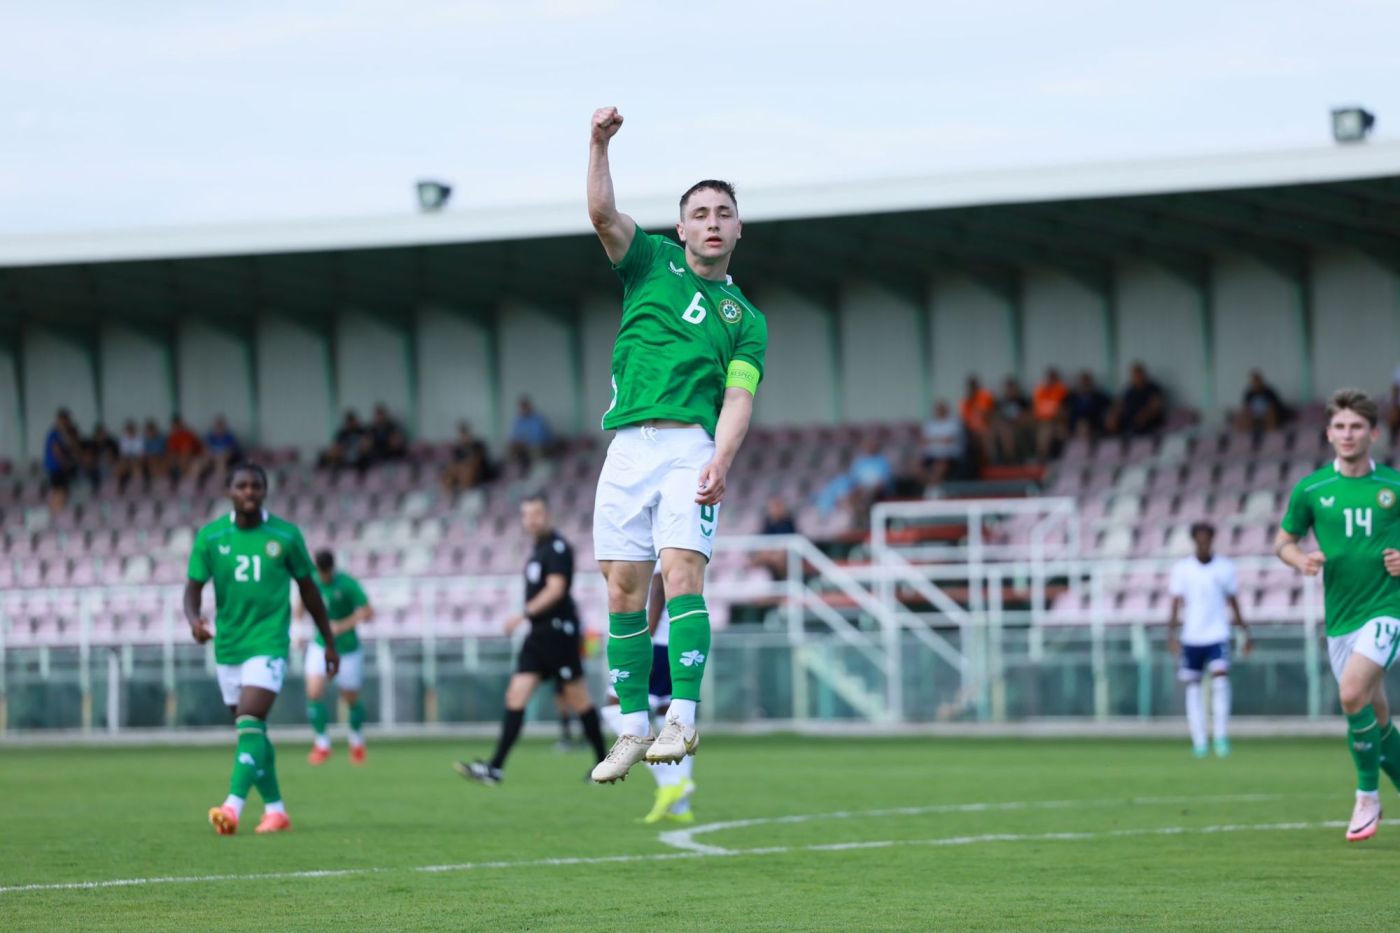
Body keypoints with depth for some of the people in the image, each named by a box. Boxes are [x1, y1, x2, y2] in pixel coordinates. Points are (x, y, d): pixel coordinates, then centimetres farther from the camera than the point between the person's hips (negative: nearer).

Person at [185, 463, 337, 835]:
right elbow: (194, 586, 0)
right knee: (251, 731, 10)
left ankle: (234, 805, -31)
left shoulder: (285, 535, -1)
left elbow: (308, 588, 9)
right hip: (228, 647, 4)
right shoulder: (210, 536, 1)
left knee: (250, 723, -20)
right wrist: (194, 619, -23)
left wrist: (330, 643, 14)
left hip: (268, 641, -4)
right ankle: (275, 809, 22)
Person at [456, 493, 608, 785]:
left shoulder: (557, 547, -11)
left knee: (578, 700, -1)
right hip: (539, 634, 9)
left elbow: (555, 589, -20)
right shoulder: (539, 549, 16)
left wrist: (524, 616, -22)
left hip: (558, 631, -9)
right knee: (516, 696, -2)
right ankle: (495, 768, -8)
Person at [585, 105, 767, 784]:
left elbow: (738, 398, 2)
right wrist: (599, 145, -12)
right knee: (623, 589, -1)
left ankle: (681, 720, -22)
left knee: (682, 575, -17)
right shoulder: (651, 263, 18)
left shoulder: (745, 319, 15)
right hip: (628, 444, 2)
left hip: (690, 445, -2)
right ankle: (633, 728, 6)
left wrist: (721, 461, -15)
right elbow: (603, 214, 2)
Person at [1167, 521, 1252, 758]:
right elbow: (1176, 603, 2)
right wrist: (1172, 633, -9)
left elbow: (1234, 604, 12)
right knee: (1193, 688, 1)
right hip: (1191, 638, 1)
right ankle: (1199, 741, 6)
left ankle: (1221, 737, -19)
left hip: (1218, 635, -1)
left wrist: (1245, 633, 10)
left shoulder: (1226, 567, 6)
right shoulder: (1182, 568, 4)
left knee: (1221, 679, -19)